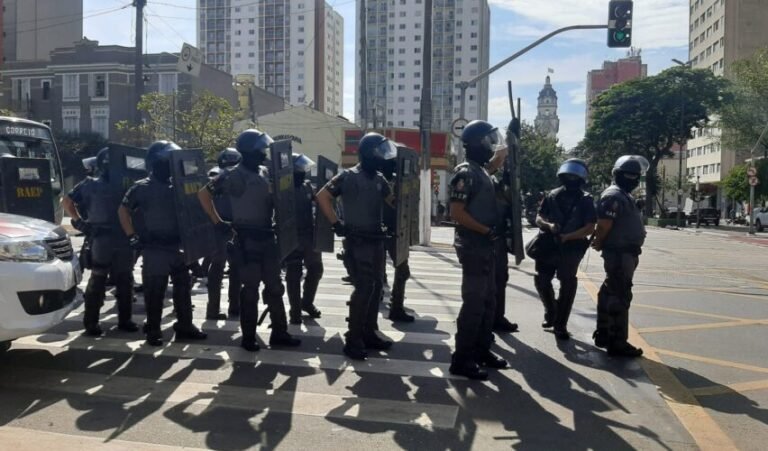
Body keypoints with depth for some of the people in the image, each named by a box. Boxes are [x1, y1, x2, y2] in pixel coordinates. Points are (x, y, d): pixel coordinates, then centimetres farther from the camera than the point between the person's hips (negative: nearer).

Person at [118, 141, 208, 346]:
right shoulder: (142, 188, -5)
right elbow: (123, 211, -1)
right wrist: (132, 236, -6)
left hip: (177, 246, 6)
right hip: (154, 248, -5)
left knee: (183, 286, 10)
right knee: (154, 291, 1)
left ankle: (184, 325, 21)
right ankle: (153, 330, 13)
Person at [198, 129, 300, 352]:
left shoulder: (267, 173, 9)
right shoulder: (232, 175, -9)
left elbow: (276, 200, 21)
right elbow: (203, 194, -3)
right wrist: (218, 222, -4)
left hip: (268, 238, 6)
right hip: (247, 240, -6)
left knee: (275, 286, 10)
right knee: (250, 289, 1)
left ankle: (279, 333, 21)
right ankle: (248, 337, 14)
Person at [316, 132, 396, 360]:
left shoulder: (379, 179, 11)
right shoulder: (349, 176, -8)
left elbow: (393, 201, 22)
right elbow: (322, 196, -7)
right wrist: (337, 224, -10)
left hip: (376, 240, 7)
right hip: (358, 241, -7)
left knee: (376, 286, 11)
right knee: (363, 288, -10)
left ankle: (369, 333, 23)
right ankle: (353, 340, -1)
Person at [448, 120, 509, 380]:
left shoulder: (481, 171, 14)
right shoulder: (466, 173, -15)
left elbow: (498, 159, 39)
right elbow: (457, 212, -22)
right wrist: (487, 231, -21)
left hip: (485, 246, 10)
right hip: (473, 247, -10)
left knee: (488, 302, 15)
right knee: (474, 304, -7)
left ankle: (482, 351, 26)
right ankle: (461, 360, 1)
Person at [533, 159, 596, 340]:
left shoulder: (586, 200, -2)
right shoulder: (552, 195, 5)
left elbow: (590, 228, -10)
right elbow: (538, 218, 5)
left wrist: (566, 237, -21)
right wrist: (549, 225, -17)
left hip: (571, 249, -2)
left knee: (568, 285, 1)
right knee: (541, 280, 4)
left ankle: (560, 324, 13)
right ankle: (551, 312, 30)